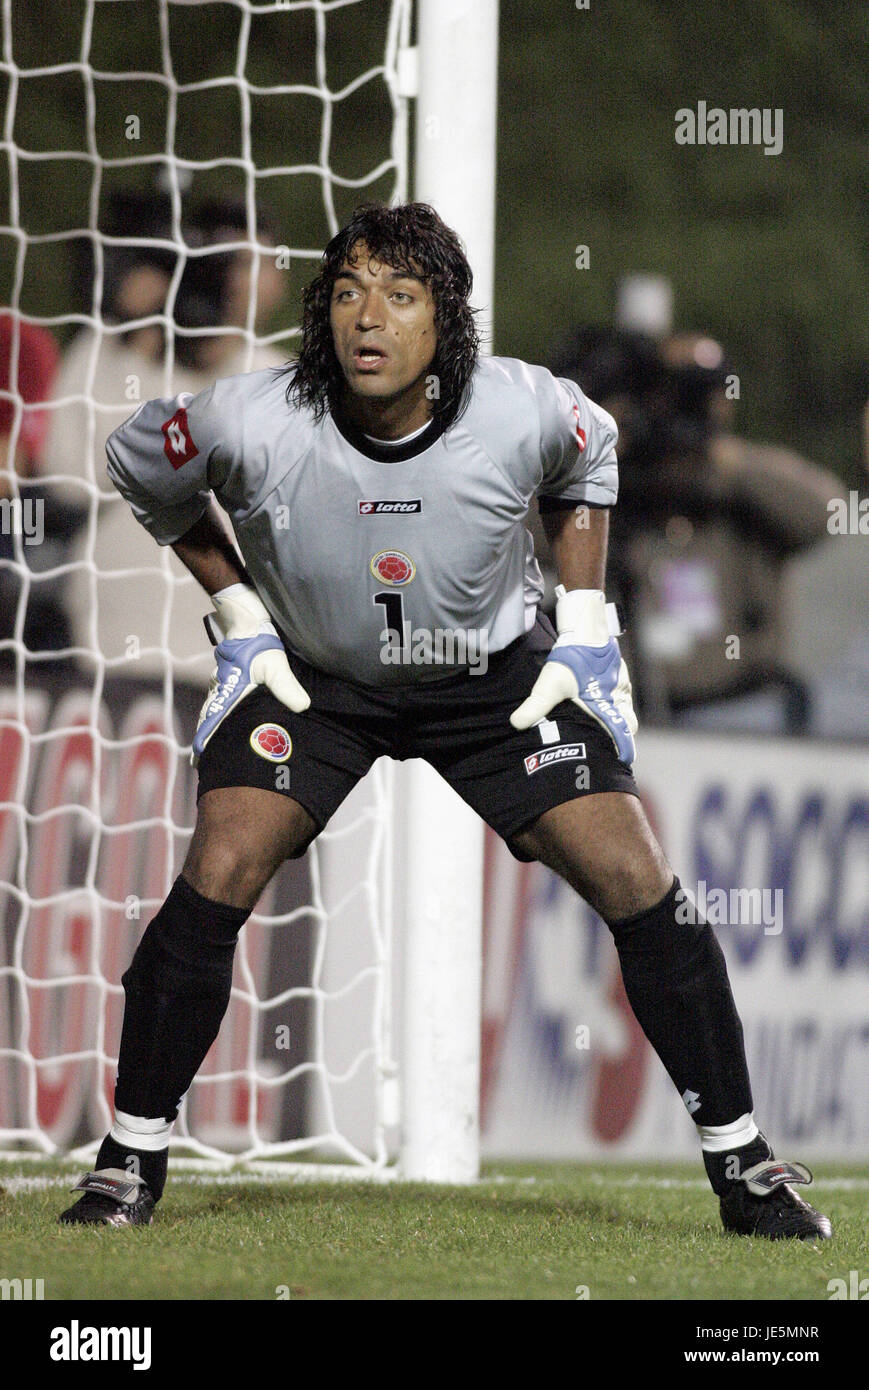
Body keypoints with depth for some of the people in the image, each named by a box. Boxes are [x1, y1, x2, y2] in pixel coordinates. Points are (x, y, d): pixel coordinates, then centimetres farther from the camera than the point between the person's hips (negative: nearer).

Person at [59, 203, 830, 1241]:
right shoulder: (251, 426, -26)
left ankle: (741, 1164, 6)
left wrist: (584, 628, -1)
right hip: (311, 675, 0)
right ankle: (132, 1159, -3)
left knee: (635, 884, -9)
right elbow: (142, 468, -2)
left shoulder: (521, 414, -23)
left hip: (495, 677, 1)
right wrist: (239, 615, -4)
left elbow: (588, 459, 3)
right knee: (216, 877, -20)